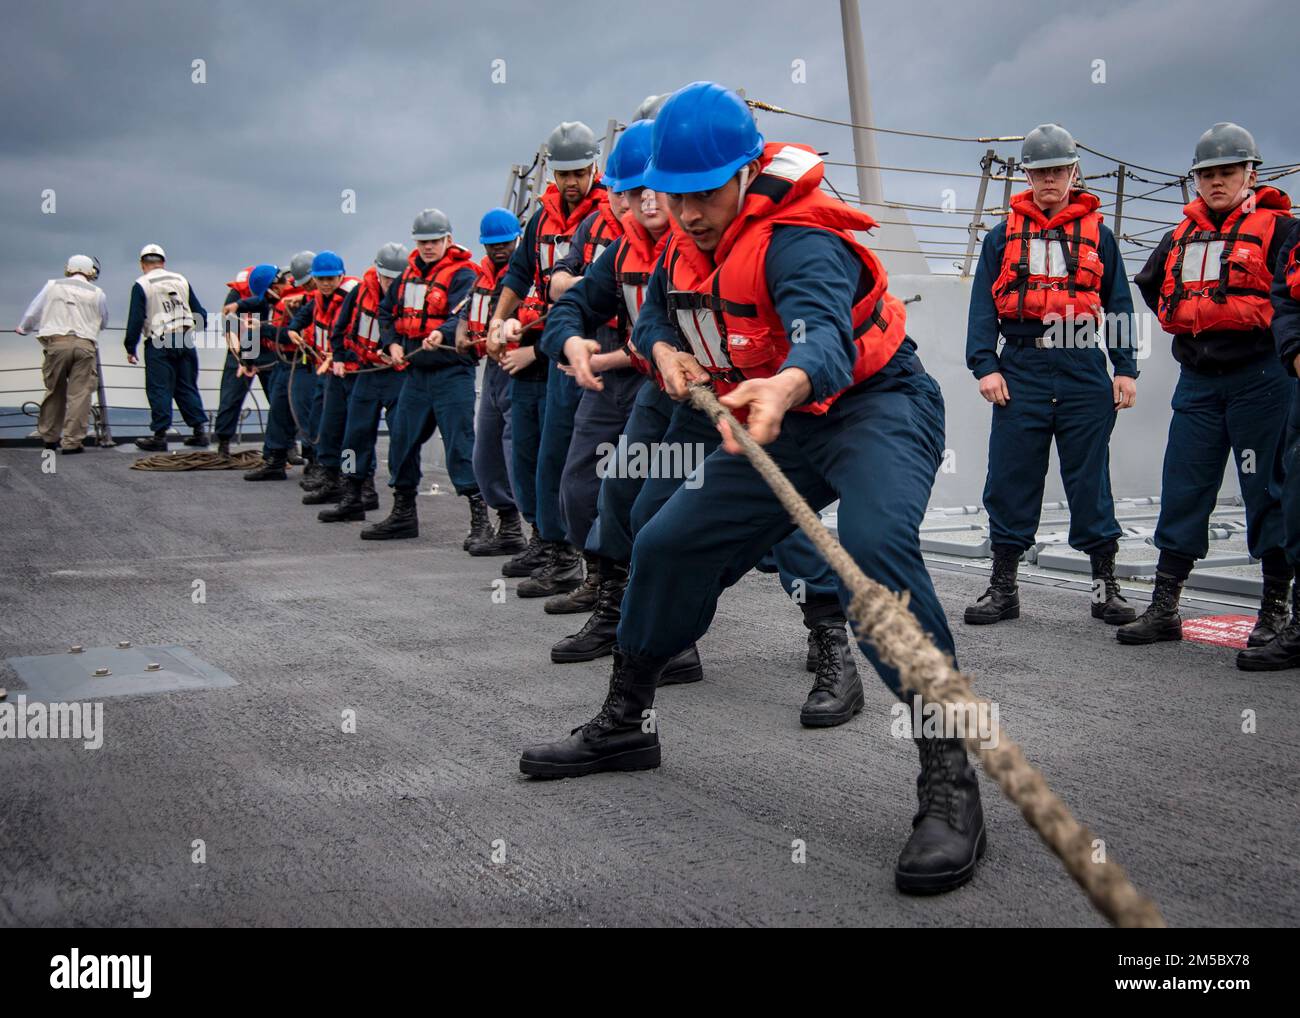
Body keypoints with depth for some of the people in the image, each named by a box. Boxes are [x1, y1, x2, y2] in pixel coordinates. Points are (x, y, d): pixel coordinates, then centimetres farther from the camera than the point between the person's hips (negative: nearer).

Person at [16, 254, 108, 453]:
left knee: (54, 391, 15)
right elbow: (104, 323, 19)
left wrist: (23, 328, 33)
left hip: (57, 342, 1)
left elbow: (33, 311, 14)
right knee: (79, 394, 0)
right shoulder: (97, 293, 8)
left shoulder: (53, 285, 9)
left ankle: (49, 437, 26)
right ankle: (71, 442, -2)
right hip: (84, 345, -1)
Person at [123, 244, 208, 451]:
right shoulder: (181, 280, 11)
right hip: (186, 342, 4)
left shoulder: (141, 285, -3)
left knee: (159, 389, 0)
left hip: (159, 343, -4)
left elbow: (135, 320, -6)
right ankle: (200, 430, 9)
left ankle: (160, 436, -1)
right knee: (187, 387, 11)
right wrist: (202, 328, 32)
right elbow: (199, 312, 14)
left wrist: (130, 348, 1)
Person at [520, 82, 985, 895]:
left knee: (875, 546, -37)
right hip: (781, 422, 8)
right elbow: (655, 317, 16)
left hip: (874, 403, -8)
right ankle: (627, 722, 29)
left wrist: (788, 386, -68)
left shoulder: (798, 240, -27)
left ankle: (950, 782, -31)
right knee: (668, 545, 8)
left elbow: (825, 334, -46)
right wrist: (666, 353, -8)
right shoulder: (686, 243, 0)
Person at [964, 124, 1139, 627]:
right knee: (1011, 477, 1)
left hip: (1083, 370, 0)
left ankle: (1105, 585, 12)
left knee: (1089, 477, 3)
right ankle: (1003, 586, 10)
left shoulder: (1097, 234, 12)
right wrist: (985, 366, -5)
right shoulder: (1003, 235, 11)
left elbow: (1118, 305, 13)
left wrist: (1126, 369, 5)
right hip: (1021, 369, 0)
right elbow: (983, 304, 6)